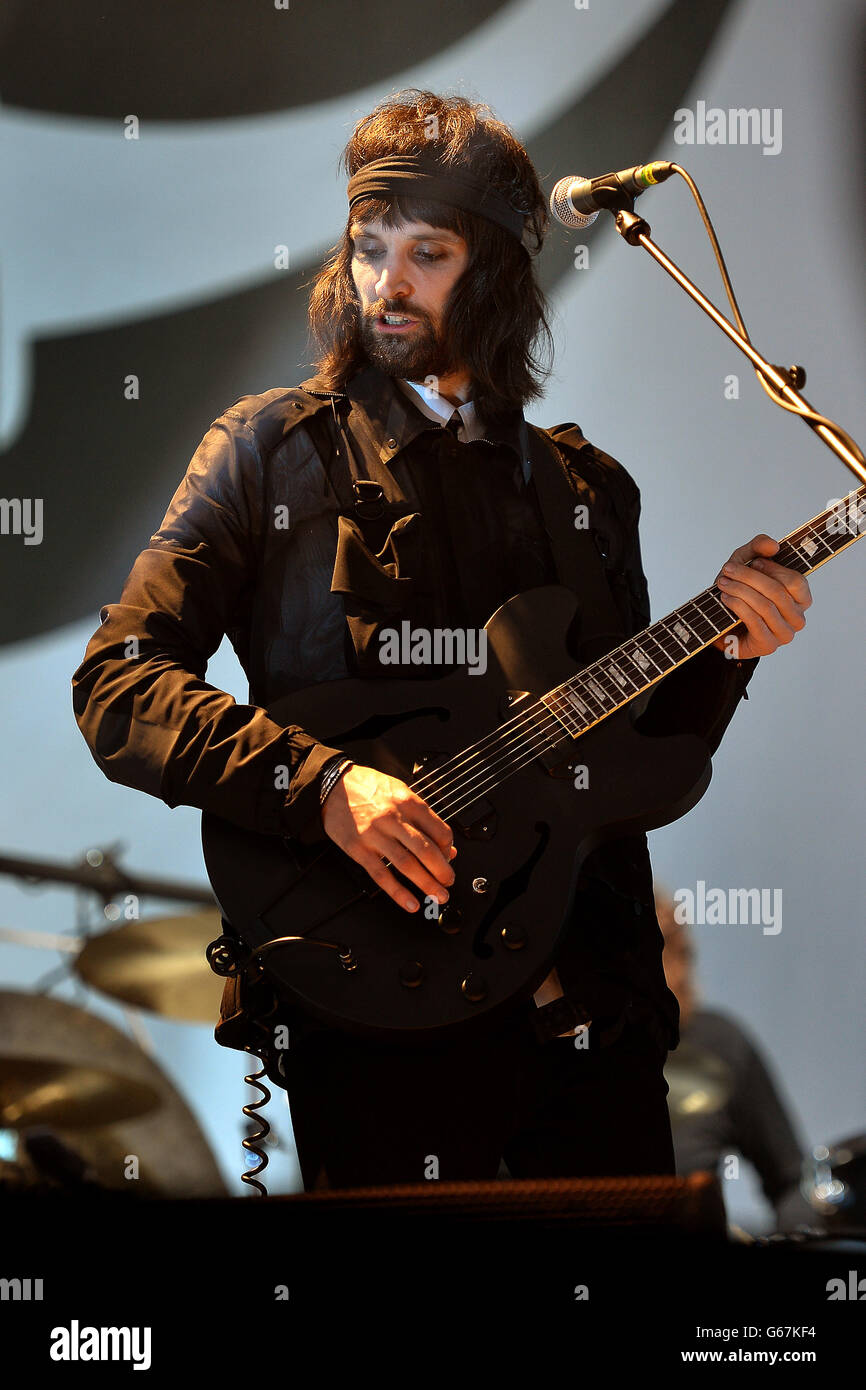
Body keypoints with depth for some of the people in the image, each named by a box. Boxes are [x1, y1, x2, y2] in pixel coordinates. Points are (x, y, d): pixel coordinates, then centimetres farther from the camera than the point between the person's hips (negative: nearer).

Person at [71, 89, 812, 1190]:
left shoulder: (588, 488, 15)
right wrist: (323, 785, -20)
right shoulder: (274, 448, 2)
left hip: (594, 1004, 4)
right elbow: (115, 684, -7)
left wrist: (722, 653, -3)